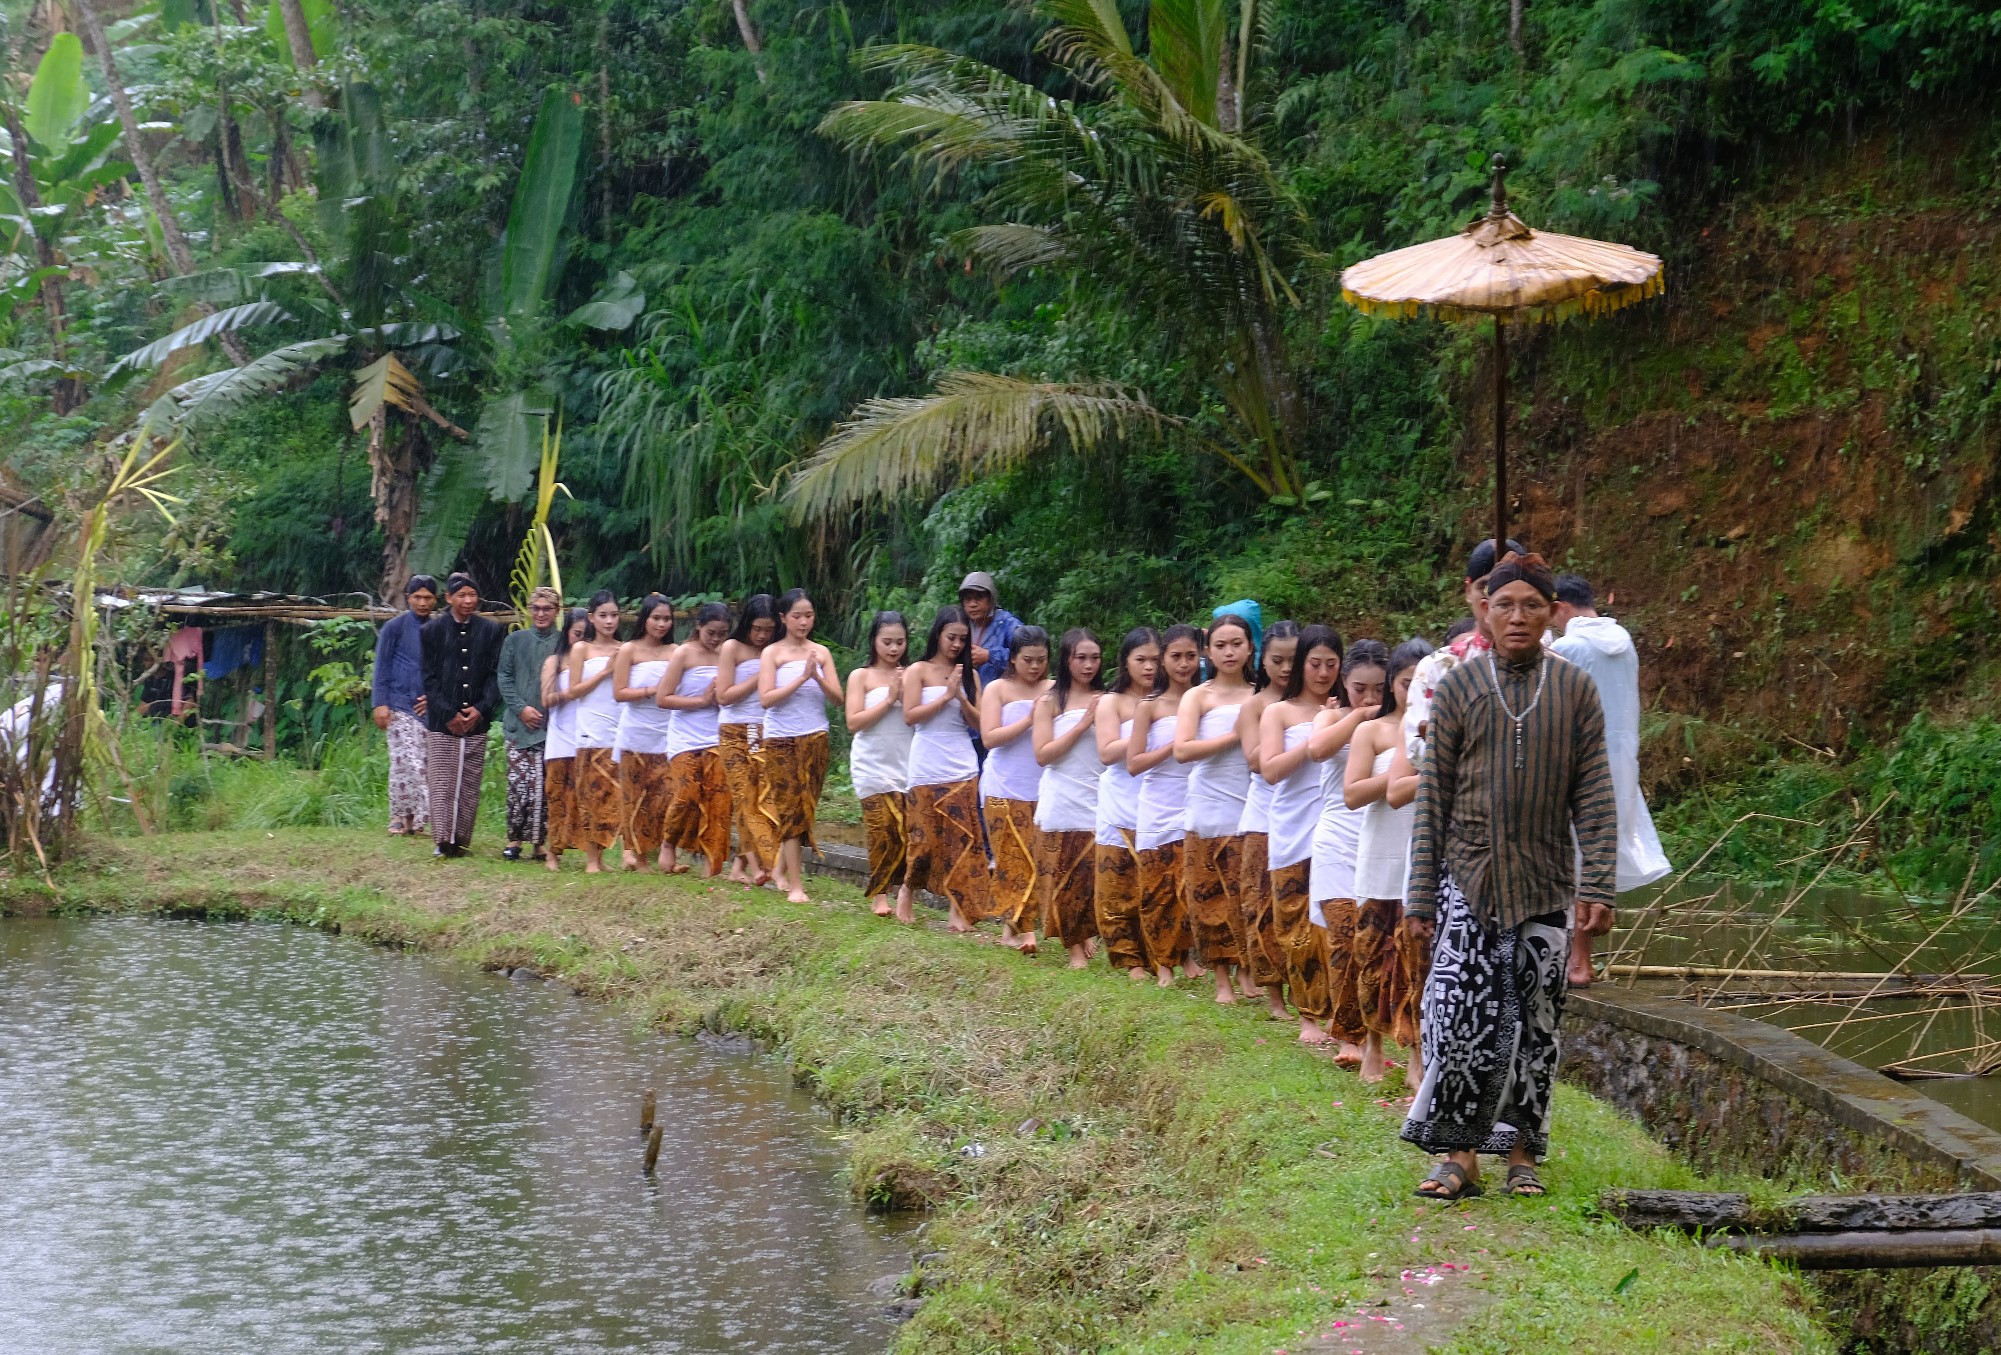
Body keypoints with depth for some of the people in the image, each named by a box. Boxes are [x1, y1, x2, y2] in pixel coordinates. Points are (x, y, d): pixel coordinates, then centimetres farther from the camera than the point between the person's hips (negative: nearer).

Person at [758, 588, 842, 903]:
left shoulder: (821, 652, 6)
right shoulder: (773, 652, -1)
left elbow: (837, 697, 1)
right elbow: (766, 698, -11)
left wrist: (818, 678, -16)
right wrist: (801, 678, -18)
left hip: (815, 738, 3)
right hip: (781, 740, -3)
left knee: (805, 806, 7)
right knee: (790, 807, -4)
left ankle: (782, 868, 25)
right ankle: (795, 885, -4)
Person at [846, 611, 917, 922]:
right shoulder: (861, 677, 3)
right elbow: (854, 722, -6)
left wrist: (907, 696, -10)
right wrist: (889, 699, -11)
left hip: (908, 765, 1)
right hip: (873, 766, -1)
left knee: (912, 831, -10)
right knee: (883, 831, -4)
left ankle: (905, 895, -5)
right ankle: (880, 893, 10)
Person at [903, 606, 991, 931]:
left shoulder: (969, 675, 9)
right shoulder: (919, 671, 0)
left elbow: (978, 723, 5)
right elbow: (909, 716, -9)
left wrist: (961, 698, -11)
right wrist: (946, 696, -13)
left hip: (962, 767, 3)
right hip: (927, 768, -3)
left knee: (962, 838, -4)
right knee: (926, 837, 1)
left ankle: (959, 909, -5)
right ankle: (909, 889, 25)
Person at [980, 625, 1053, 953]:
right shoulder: (997, 690, -1)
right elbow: (990, 738, -10)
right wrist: (1029, 719, -17)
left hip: (1042, 789, 2)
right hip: (1005, 789, -2)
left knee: (1035, 859, -1)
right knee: (1012, 858, -1)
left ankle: (1017, 926, 5)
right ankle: (1015, 926, 1)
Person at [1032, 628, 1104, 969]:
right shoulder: (1049, 701, 2)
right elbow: (1043, 754, -8)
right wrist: (1083, 724, -12)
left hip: (1098, 803, 1)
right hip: (1061, 805, -1)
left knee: (1096, 877, -3)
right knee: (1065, 879, 1)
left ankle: (1087, 937, 13)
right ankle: (1075, 946, 8)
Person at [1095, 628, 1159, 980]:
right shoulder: (1112, 702, 3)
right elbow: (1107, 753, -9)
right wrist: (1144, 728, -17)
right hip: (1122, 810, -1)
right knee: (1119, 888, 0)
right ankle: (1129, 959, 8)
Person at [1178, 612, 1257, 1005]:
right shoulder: (1198, 697, 2)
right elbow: (1182, 750, -12)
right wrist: (1235, 736, -14)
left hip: (1252, 810, 1)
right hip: (1209, 811, -1)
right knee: (1212, 897, 2)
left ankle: (1247, 971, 10)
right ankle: (1222, 978, 10)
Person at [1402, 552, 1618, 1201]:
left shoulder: (1574, 689, 3)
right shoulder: (1459, 686, 2)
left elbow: (1594, 795, 2)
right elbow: (1433, 795, 3)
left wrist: (1598, 885, -7)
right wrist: (1422, 896, 0)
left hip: (1543, 884, 1)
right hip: (1467, 879, -1)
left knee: (1533, 1021, 5)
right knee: (1460, 1014, -9)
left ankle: (1522, 1154, 17)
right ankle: (1458, 1156, 0)